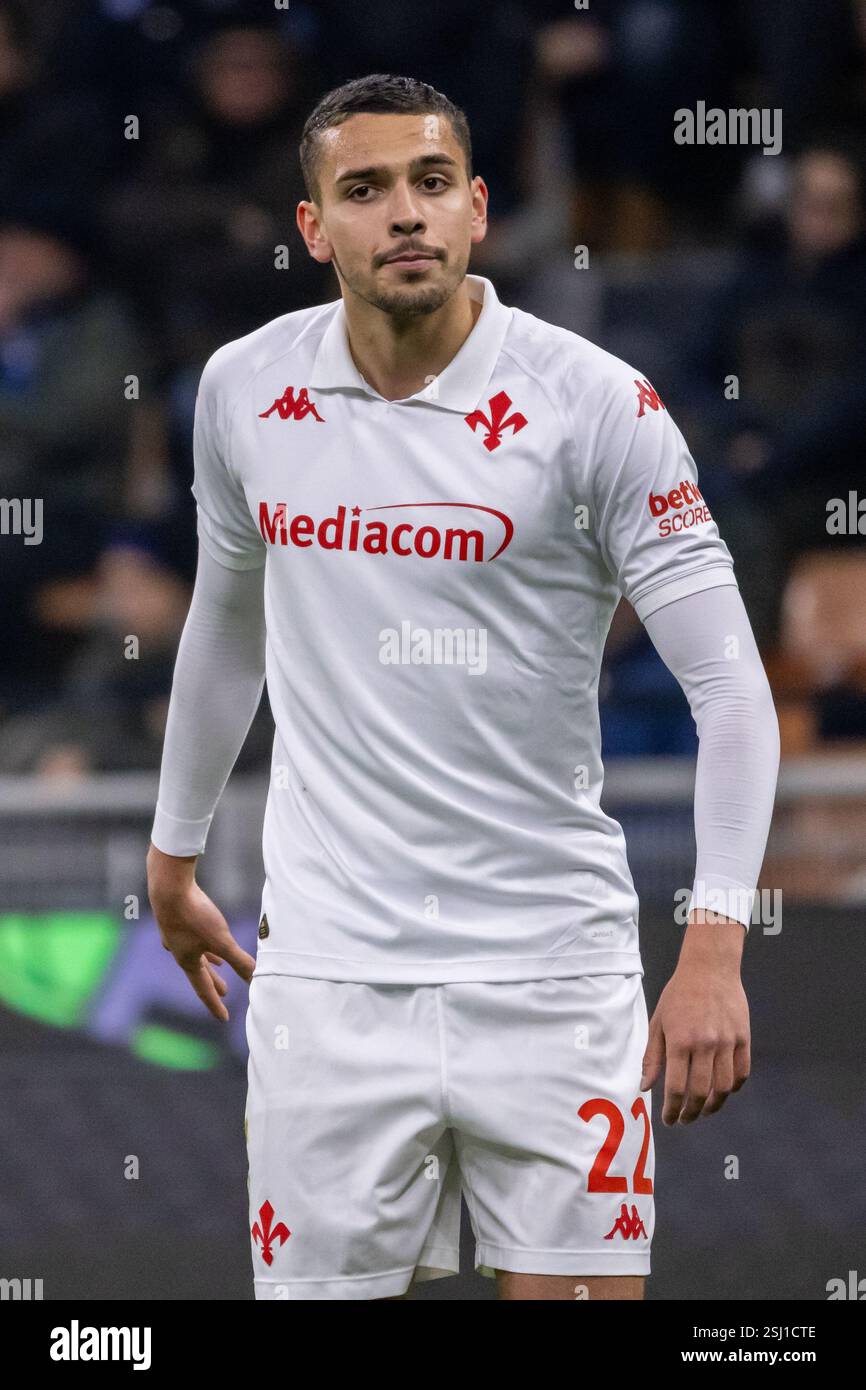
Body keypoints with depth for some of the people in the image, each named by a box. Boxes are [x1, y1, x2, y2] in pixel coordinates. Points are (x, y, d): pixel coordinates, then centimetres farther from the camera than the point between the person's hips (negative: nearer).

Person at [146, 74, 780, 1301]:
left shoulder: (596, 406, -9)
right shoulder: (245, 390, 4)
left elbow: (731, 688, -10)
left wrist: (715, 949, -19)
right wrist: (174, 854, 28)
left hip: (550, 964, -3)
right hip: (328, 964, 3)